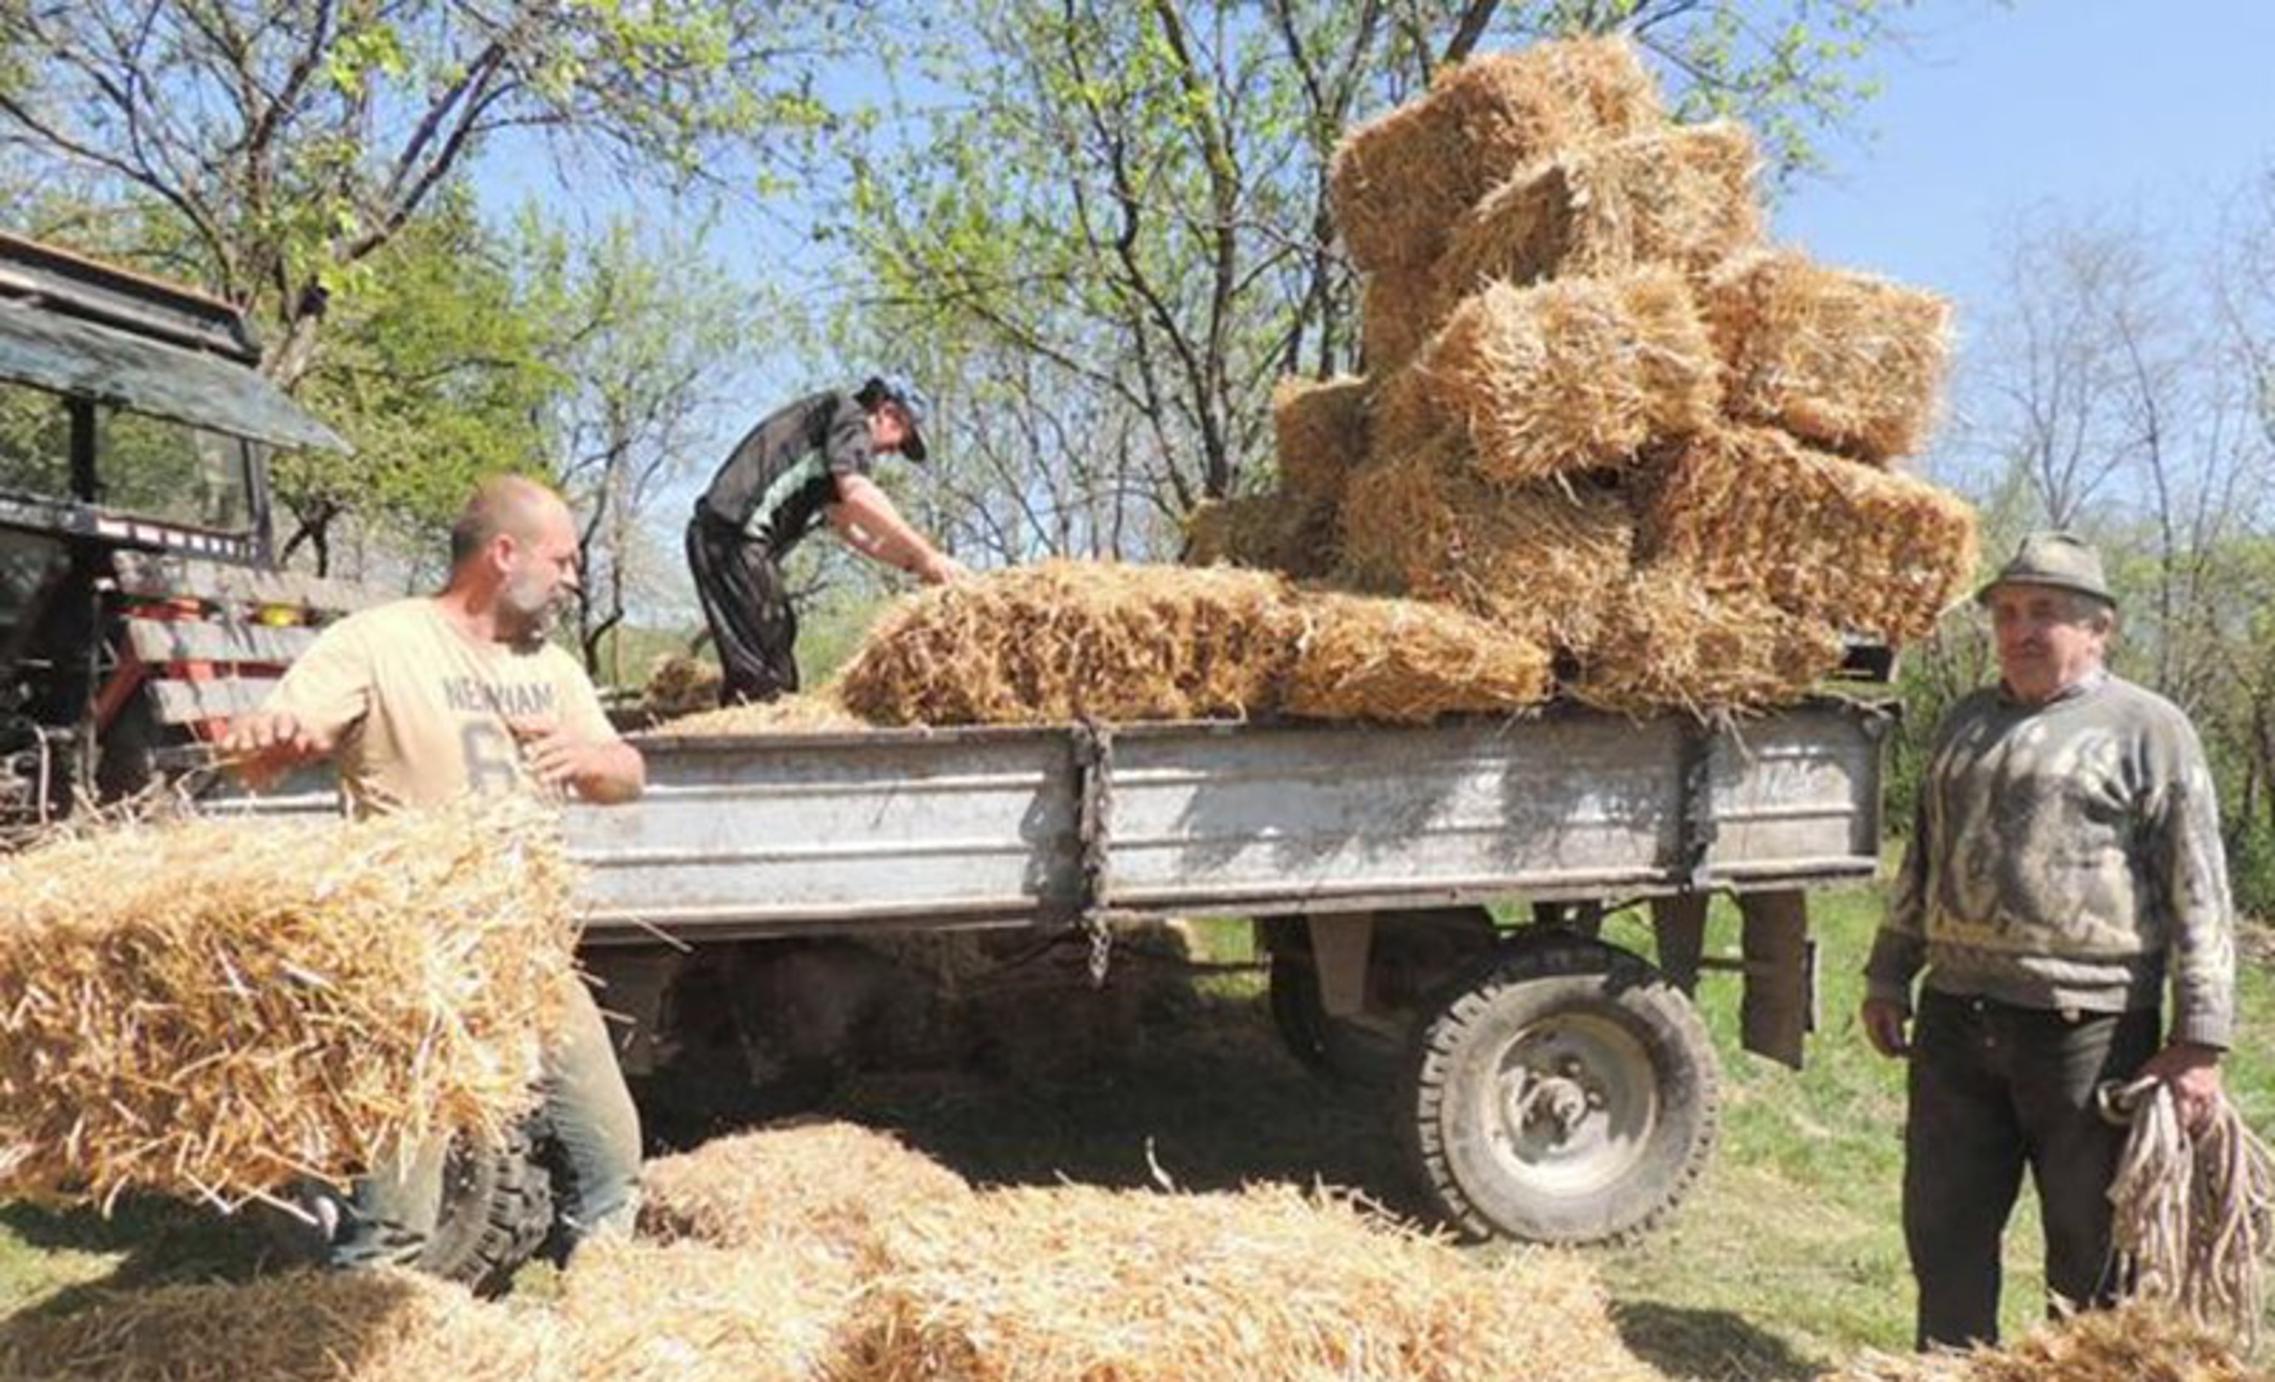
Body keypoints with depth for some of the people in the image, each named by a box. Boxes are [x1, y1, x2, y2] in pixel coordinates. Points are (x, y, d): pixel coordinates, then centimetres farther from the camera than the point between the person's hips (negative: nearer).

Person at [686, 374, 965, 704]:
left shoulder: (831, 450, 29)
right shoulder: (847, 412, 1)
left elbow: (852, 530, 26)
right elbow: (857, 494, -17)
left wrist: (915, 562, 15)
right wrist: (926, 554, -17)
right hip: (736, 533, -10)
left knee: (748, 667, 9)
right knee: (767, 677, -13)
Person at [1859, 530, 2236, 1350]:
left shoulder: (2147, 728, -2)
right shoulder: (1965, 724, 16)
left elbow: (2198, 893, -7)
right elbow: (1921, 860, 22)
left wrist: (2199, 1040, -12)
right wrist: (1888, 977, 20)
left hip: (2087, 1028, -6)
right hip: (1956, 1017, 6)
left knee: (2092, 1246, 7)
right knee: (1944, 1231, 13)